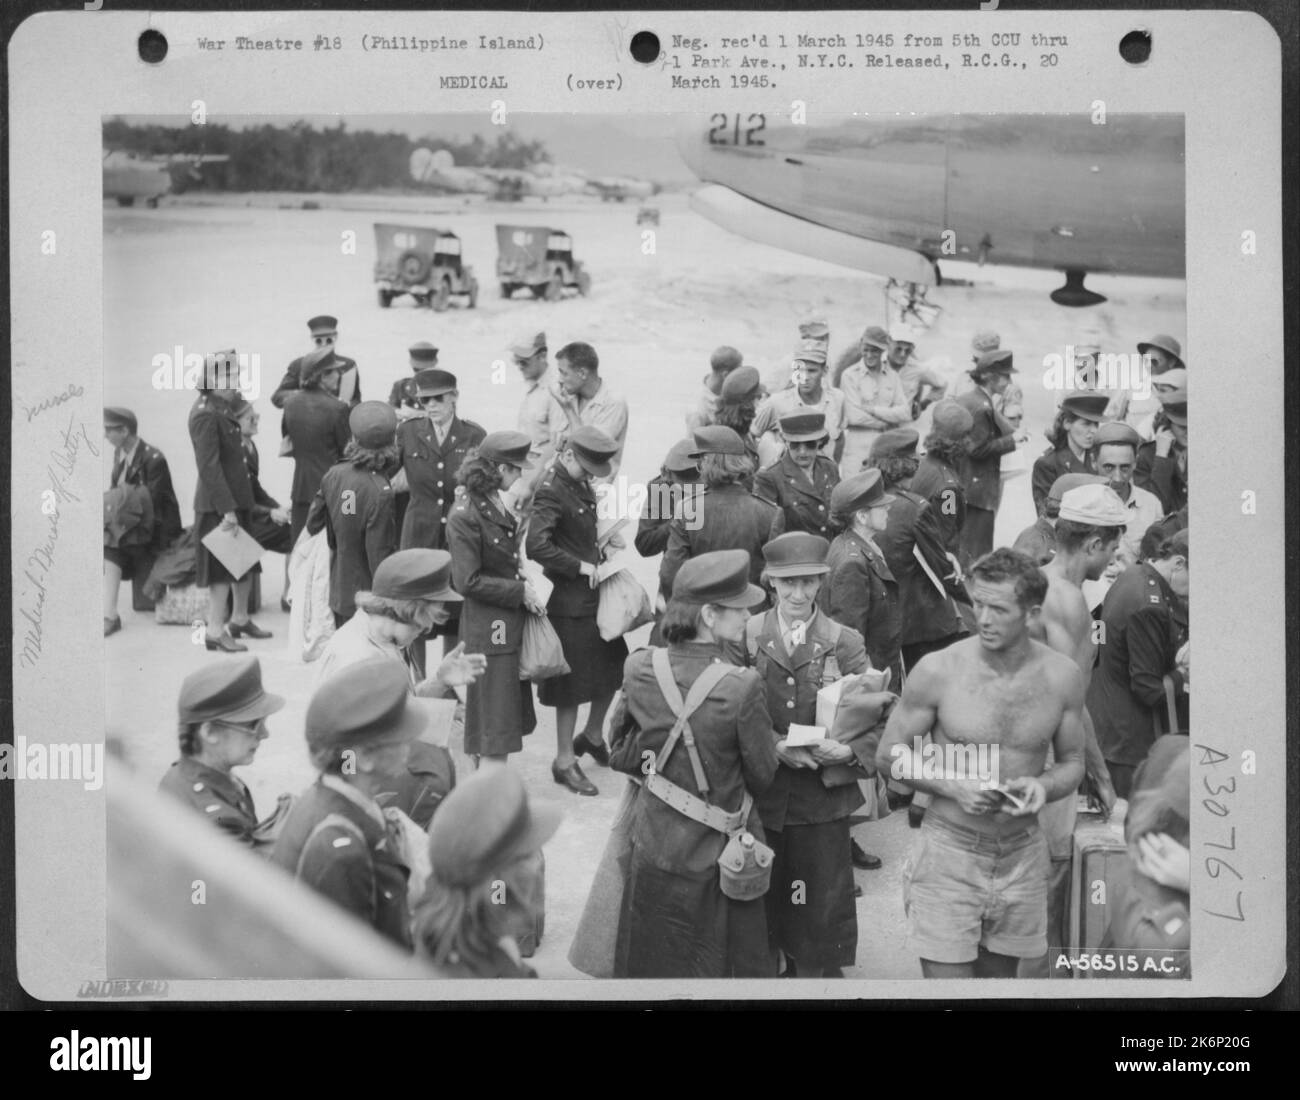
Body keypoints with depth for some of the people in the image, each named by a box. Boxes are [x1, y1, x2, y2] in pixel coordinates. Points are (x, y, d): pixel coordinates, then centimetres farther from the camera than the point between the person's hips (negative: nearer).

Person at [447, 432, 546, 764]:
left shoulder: (498, 504, 7)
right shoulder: (464, 516, -19)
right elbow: (468, 582, -19)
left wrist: (524, 587, 7)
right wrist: (520, 591, -16)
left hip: (512, 621, 9)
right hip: (489, 627, -9)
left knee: (511, 711, 16)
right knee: (494, 719, -1)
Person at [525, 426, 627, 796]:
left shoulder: (581, 484, 7)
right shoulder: (551, 492, -20)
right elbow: (537, 546, -32)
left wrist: (598, 554, 7)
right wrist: (580, 567, -24)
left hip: (593, 592, 9)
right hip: (569, 601, -9)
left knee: (613, 665, 17)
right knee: (572, 682, 1)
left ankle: (592, 736, 39)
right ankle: (564, 762, 15)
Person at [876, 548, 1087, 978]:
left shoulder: (1062, 677, -4)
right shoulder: (938, 670, -12)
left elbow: (1071, 762, 9)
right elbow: (889, 754, -2)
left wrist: (1045, 786, -13)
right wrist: (952, 786, -17)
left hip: (1022, 856, 3)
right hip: (949, 850, -3)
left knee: (999, 976, 17)